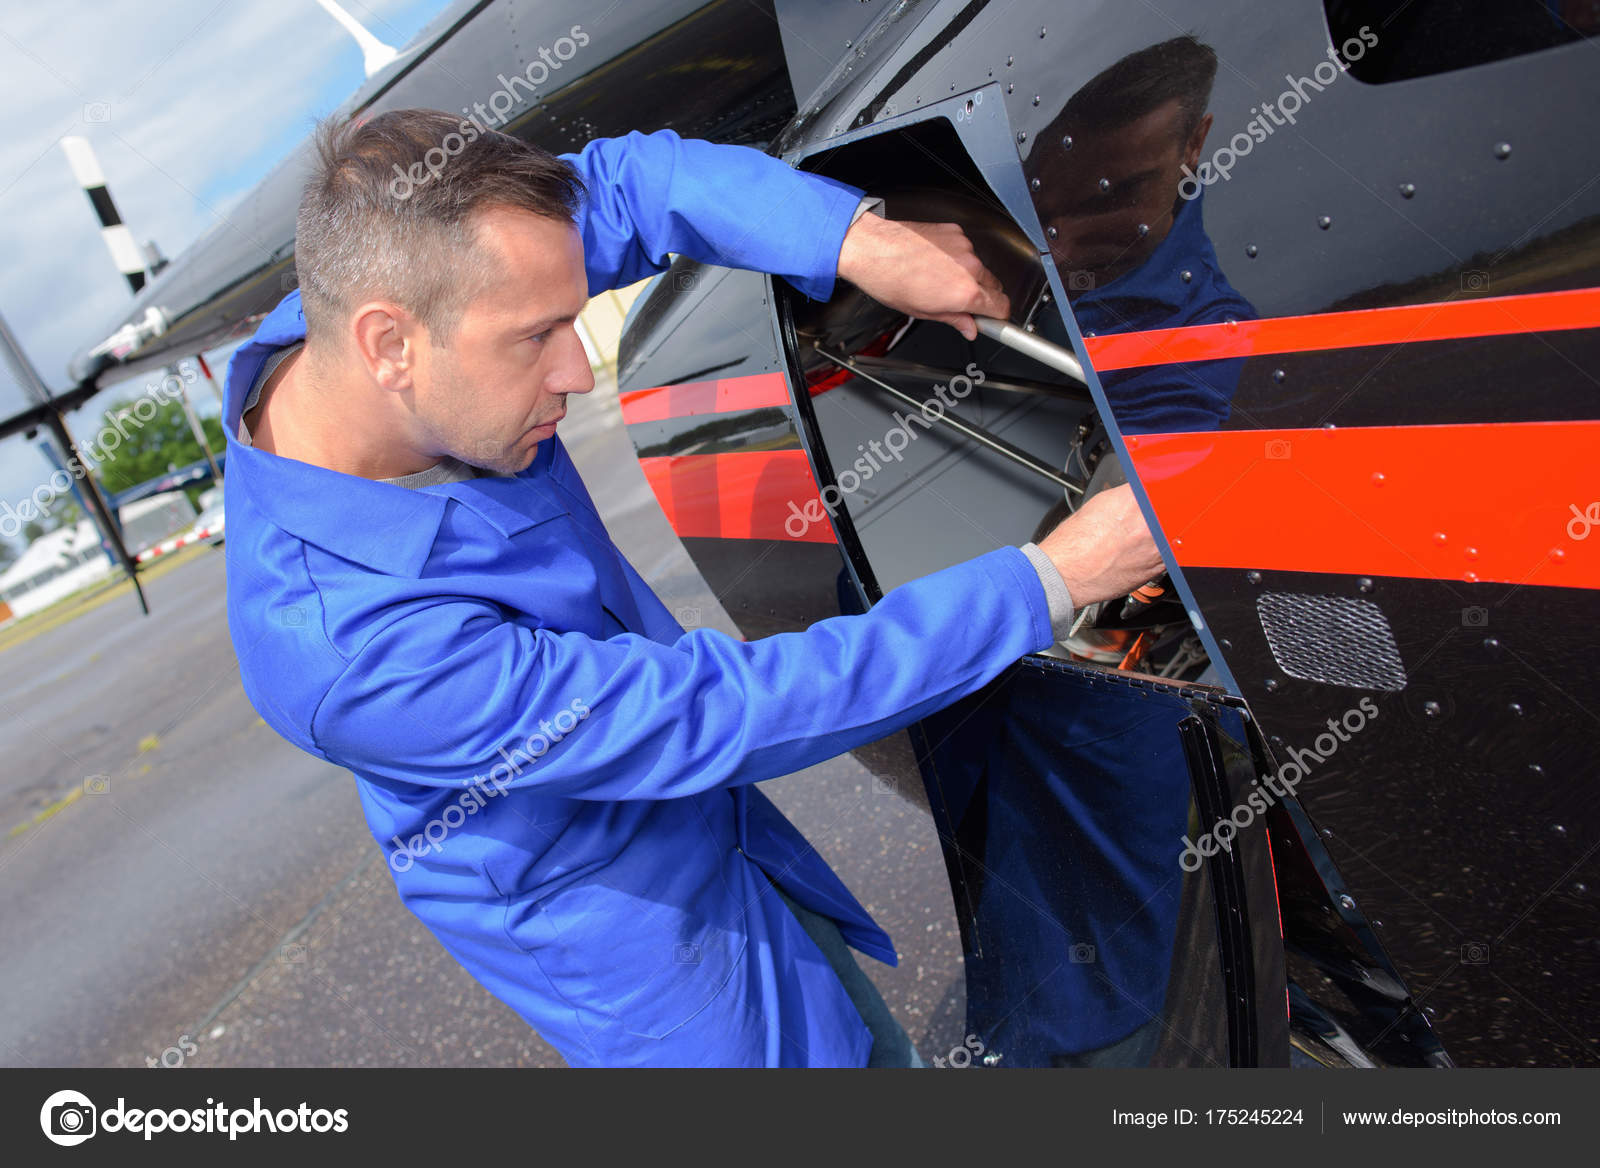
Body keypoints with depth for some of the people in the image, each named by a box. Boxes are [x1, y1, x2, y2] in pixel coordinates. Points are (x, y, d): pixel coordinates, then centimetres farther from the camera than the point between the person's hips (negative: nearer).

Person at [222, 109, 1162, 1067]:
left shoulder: (348, 319, -14)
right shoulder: (352, 650, -36)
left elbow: (624, 179, -7)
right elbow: (725, 713, -34)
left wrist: (860, 241, -21)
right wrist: (1052, 581, -28)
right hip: (627, 946, -7)